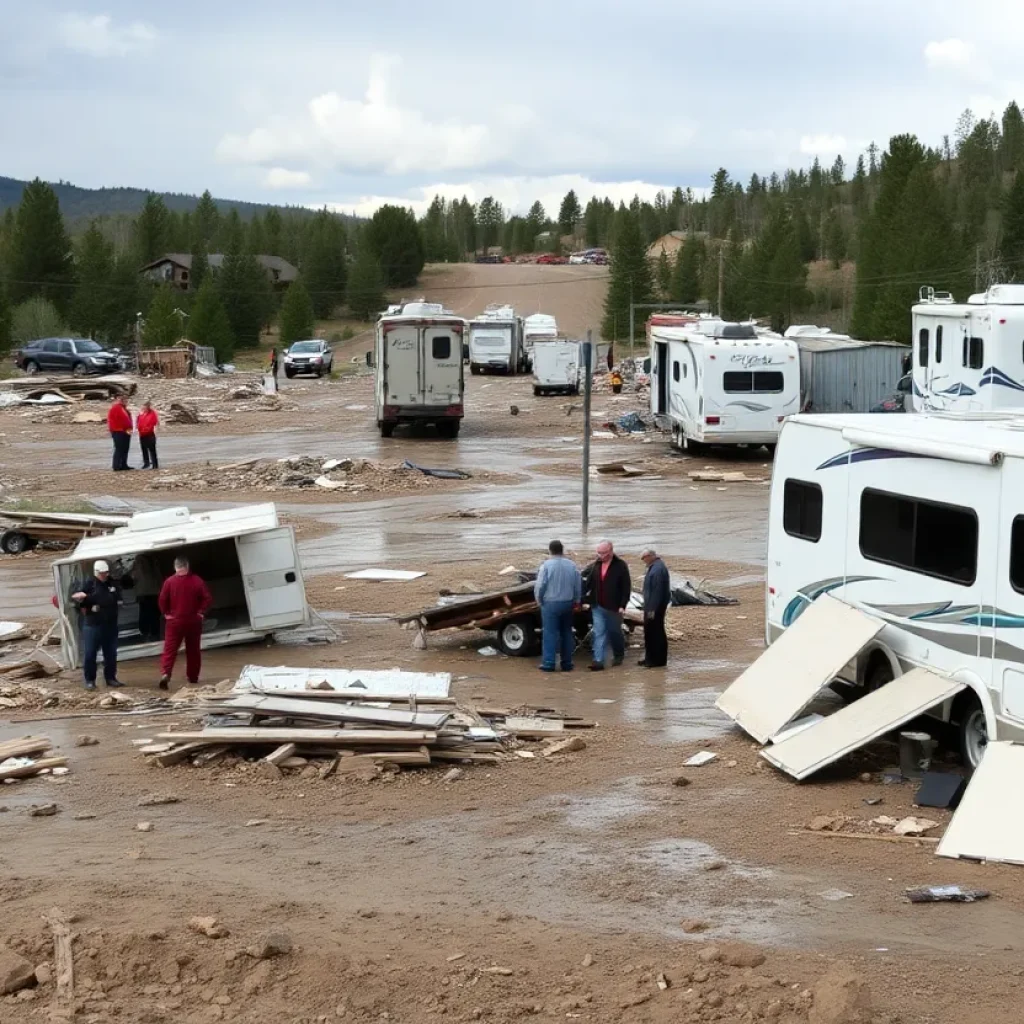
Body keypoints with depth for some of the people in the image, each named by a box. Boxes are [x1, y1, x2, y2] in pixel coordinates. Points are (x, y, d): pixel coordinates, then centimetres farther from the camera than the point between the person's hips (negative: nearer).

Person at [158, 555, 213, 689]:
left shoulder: (169, 582, -6)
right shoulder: (196, 580, -3)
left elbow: (162, 600, -9)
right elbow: (208, 598, -7)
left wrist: (166, 613, 4)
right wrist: (201, 612, 2)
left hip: (175, 621, -1)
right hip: (193, 621, 1)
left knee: (169, 649, -3)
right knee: (193, 650, 13)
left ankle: (165, 674, -23)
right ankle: (193, 678, 19)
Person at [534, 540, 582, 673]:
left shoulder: (547, 566, -12)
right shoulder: (572, 565, 2)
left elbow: (539, 586, -12)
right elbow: (579, 586, 7)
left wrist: (539, 600, 4)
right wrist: (577, 601, 20)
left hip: (550, 603, -4)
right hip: (568, 603, 4)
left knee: (550, 633, -1)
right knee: (566, 632, 13)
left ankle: (548, 663, -3)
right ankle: (567, 663, 14)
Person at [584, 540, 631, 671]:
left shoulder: (620, 566, -10)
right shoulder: (596, 565, 5)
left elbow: (626, 587, -11)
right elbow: (589, 583, 13)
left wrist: (622, 605, -15)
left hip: (613, 607, -4)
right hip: (598, 606, 4)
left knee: (615, 632, 12)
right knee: (599, 633, -2)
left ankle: (618, 655, 33)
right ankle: (598, 661, -7)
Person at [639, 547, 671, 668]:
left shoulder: (658, 569, -21)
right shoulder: (655, 567, 14)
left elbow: (657, 590, -25)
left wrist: (652, 609, -24)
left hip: (655, 607, -11)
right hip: (652, 606, 11)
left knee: (656, 632, -4)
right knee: (650, 632, 16)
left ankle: (658, 660, 1)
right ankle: (650, 658, 25)